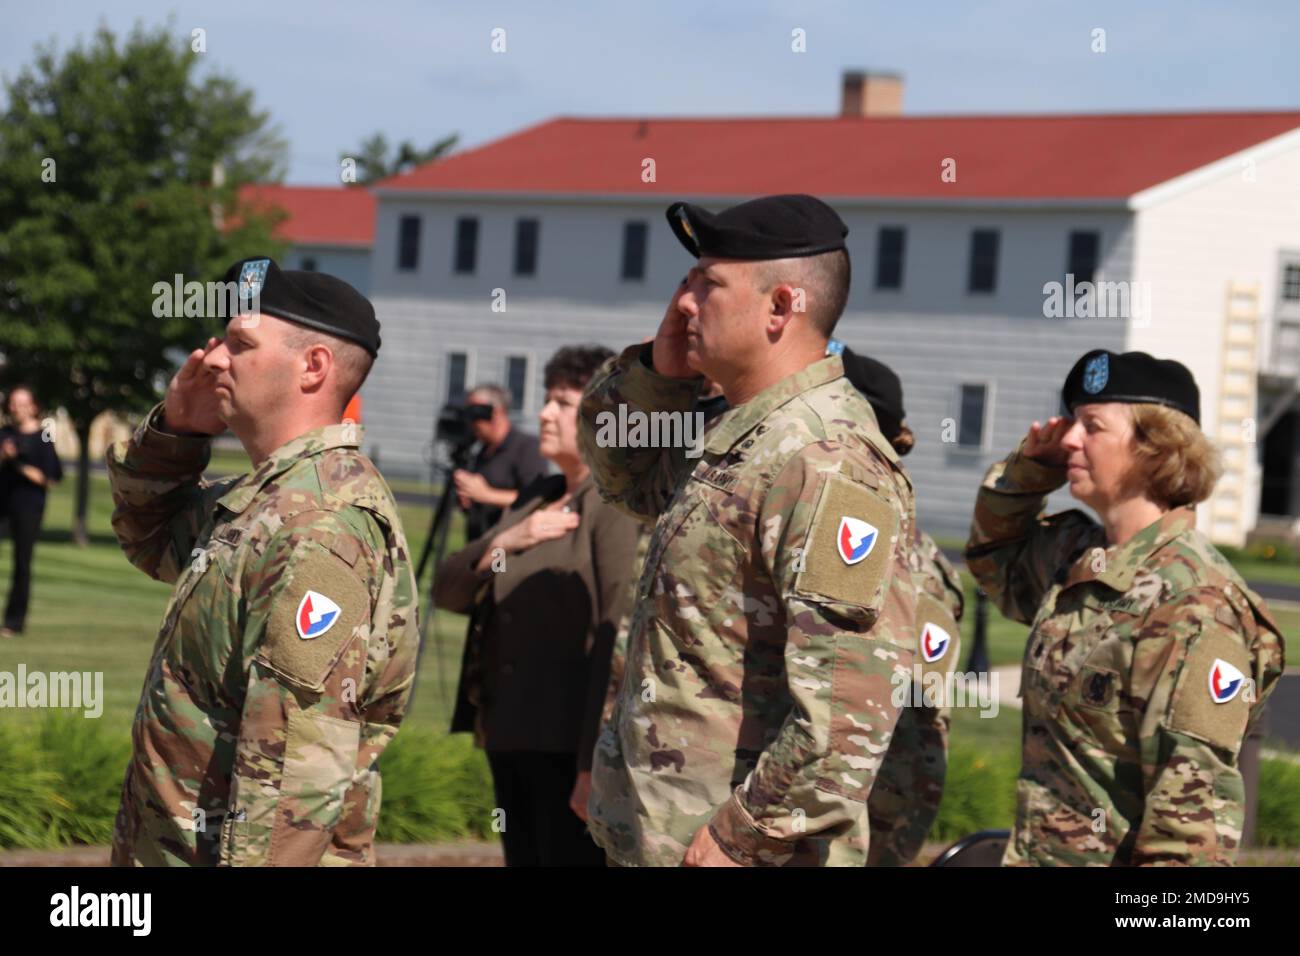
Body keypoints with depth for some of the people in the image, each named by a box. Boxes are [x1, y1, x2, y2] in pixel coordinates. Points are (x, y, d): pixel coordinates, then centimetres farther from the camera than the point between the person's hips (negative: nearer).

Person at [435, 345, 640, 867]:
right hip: (512, 740, 9)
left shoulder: (623, 508, -11)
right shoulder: (538, 497, 15)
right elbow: (448, 590, 12)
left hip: (574, 747, -9)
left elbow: (621, 641, -19)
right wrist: (506, 542, -8)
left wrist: (595, 768, -24)